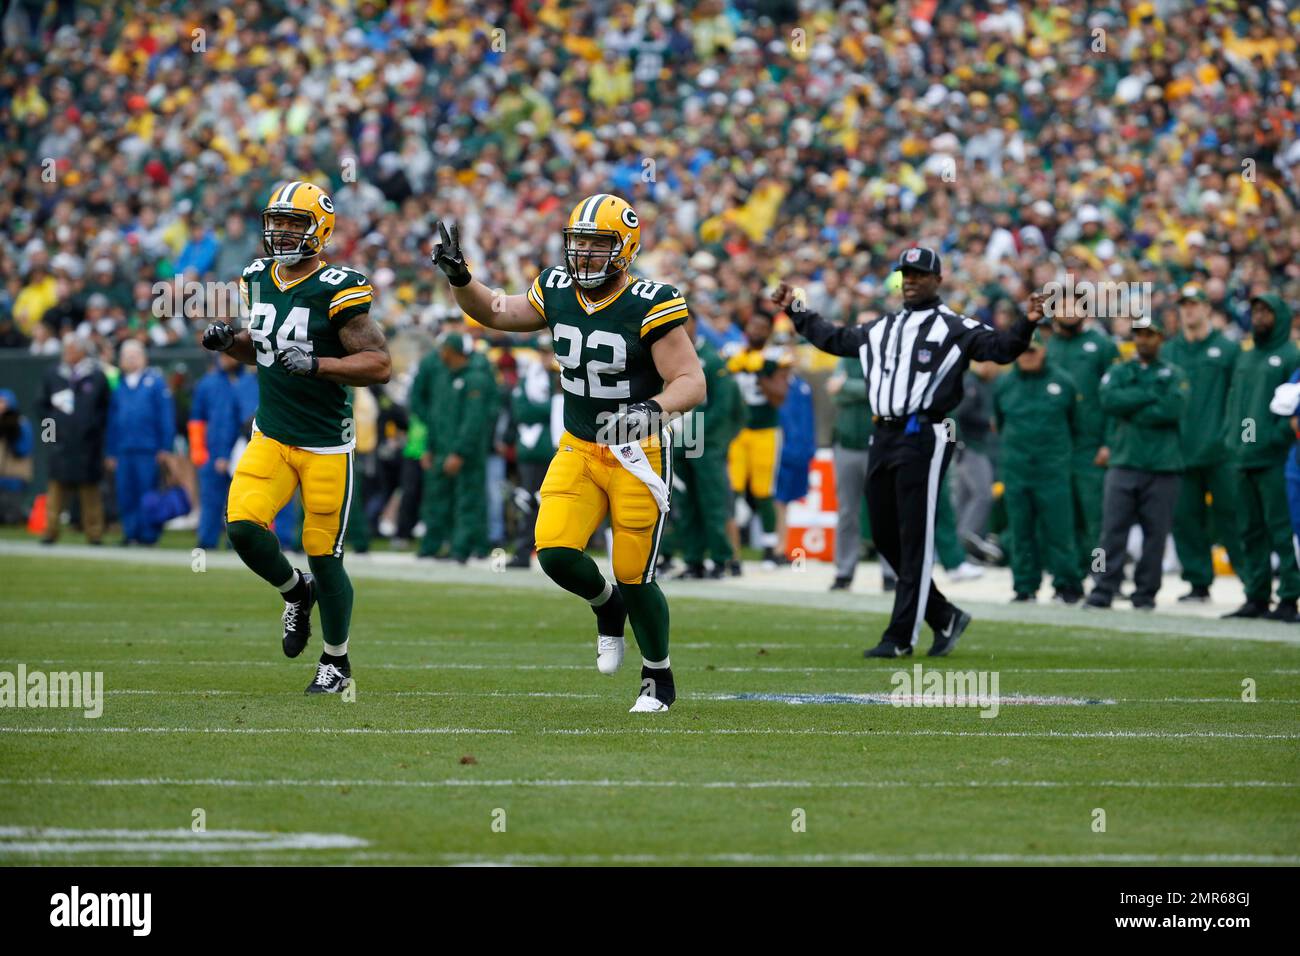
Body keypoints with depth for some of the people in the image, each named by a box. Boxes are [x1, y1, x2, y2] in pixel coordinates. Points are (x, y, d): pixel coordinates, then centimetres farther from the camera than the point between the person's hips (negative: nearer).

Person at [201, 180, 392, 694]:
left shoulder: (337, 290, -14)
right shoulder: (258, 280, 7)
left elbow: (380, 364, -17)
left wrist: (316, 364, -28)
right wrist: (228, 341, 3)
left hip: (326, 444, -5)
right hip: (270, 435, 5)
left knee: (324, 555, 1)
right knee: (243, 525, -16)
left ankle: (337, 662, 21)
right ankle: (295, 592, 15)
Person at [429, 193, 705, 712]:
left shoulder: (650, 306, -18)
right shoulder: (557, 291, 0)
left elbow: (691, 382, -20)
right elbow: (496, 313, 17)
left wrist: (653, 408, -39)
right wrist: (458, 276, 1)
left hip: (637, 454, -5)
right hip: (578, 450, 5)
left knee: (634, 579, -1)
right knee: (555, 553, -15)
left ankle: (659, 678, 24)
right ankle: (606, 605, 19)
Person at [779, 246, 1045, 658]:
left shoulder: (954, 328, -1)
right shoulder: (880, 328, 20)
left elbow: (1000, 348, -12)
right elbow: (833, 338, 33)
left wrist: (1026, 324, -29)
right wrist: (794, 311, 37)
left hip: (924, 437, -7)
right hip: (883, 436, 7)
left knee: (914, 539, -6)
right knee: (885, 536, 9)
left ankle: (901, 637, -4)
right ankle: (944, 617, 21)